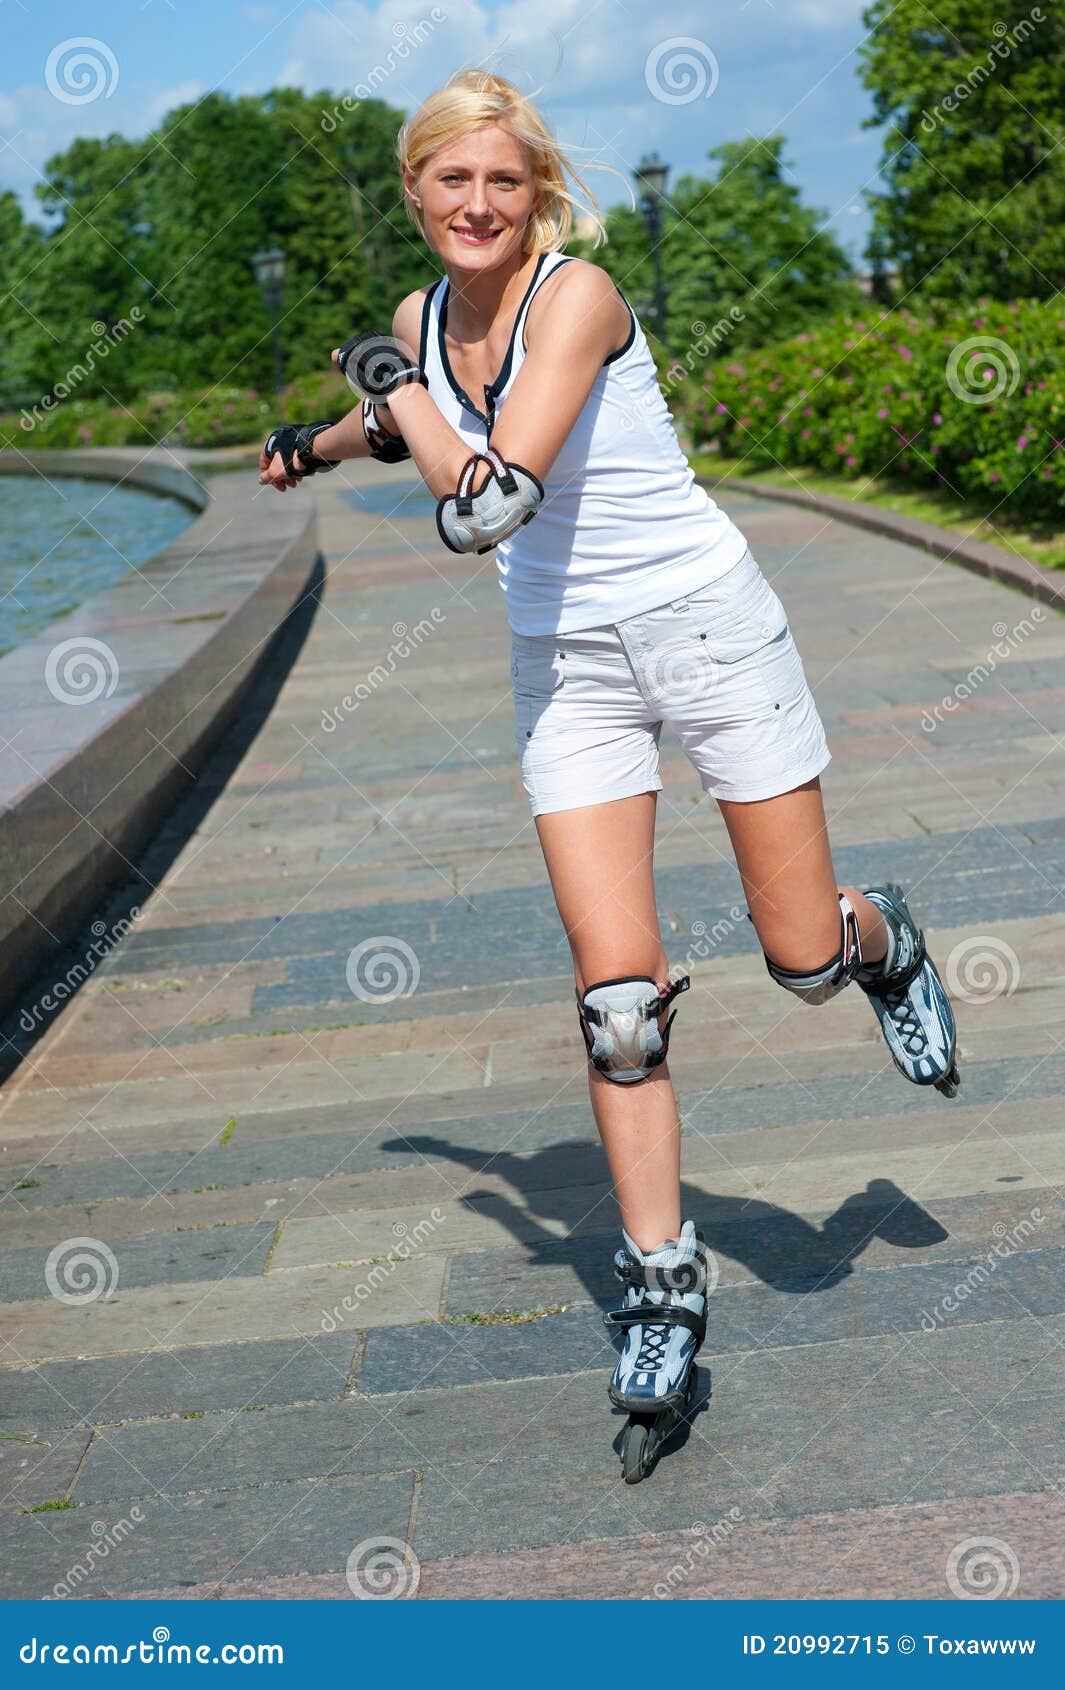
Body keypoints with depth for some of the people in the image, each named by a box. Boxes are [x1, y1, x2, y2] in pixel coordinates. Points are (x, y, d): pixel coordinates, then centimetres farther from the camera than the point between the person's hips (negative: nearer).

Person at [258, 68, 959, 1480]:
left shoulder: (576, 295, -18)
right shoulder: (428, 318, 4)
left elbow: (484, 506, -29)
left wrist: (392, 381, -15)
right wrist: (320, 447, 42)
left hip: (705, 621, -4)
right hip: (566, 663, 5)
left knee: (807, 961, 3)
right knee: (617, 994, -4)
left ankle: (881, 943, 41)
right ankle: (662, 1279, 8)